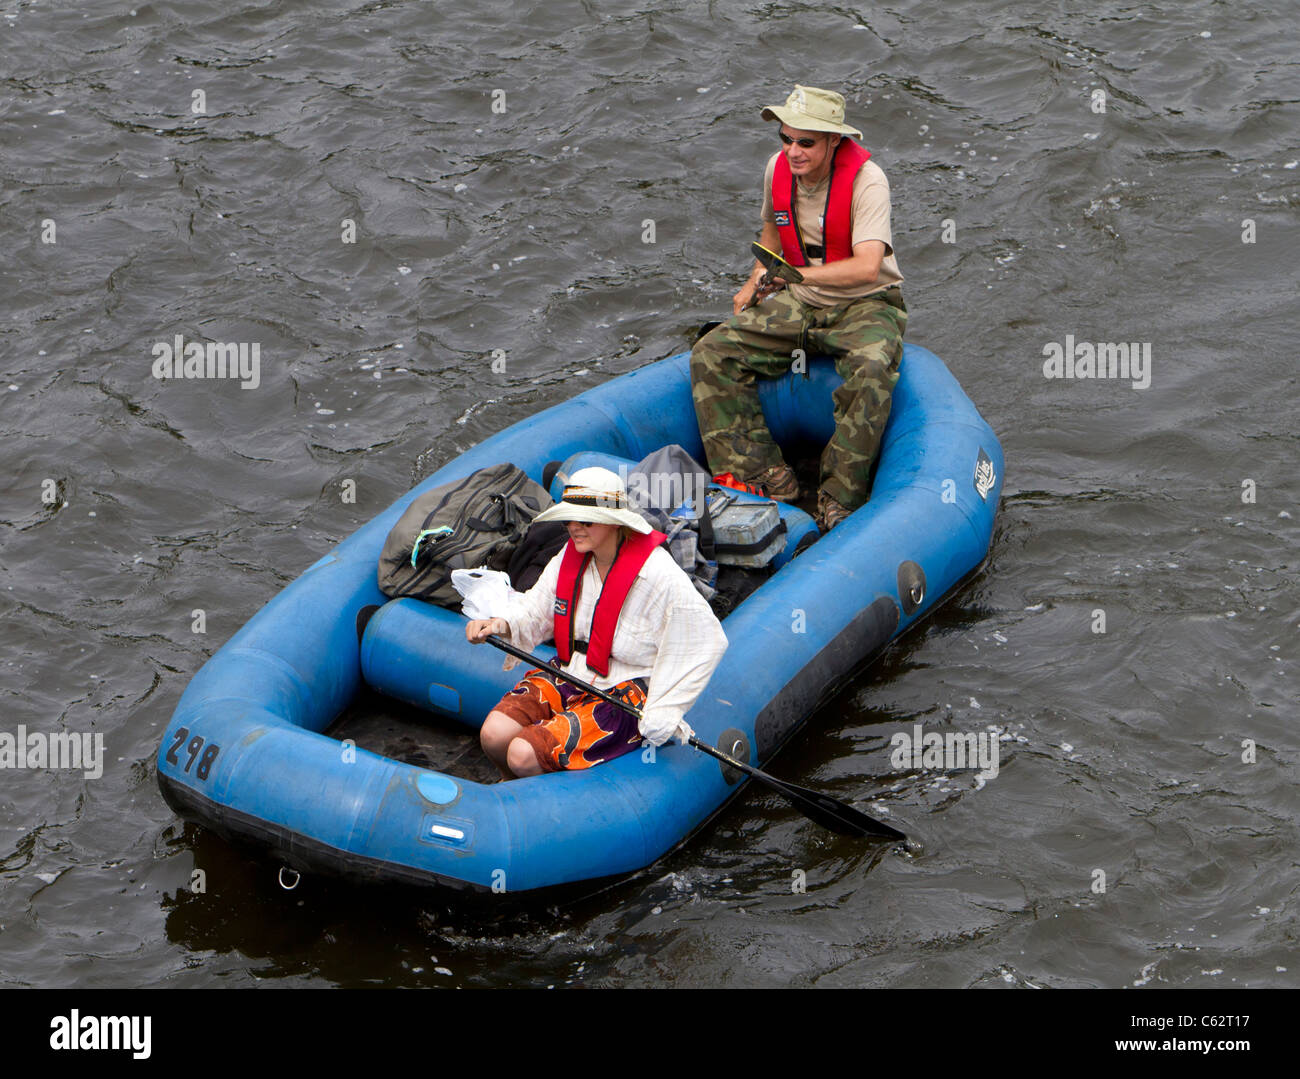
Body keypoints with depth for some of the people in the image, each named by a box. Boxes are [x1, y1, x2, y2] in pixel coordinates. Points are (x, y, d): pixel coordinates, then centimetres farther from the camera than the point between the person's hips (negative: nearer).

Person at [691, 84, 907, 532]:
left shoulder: (866, 180, -21)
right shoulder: (778, 168, -2)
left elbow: (867, 267, -33)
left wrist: (793, 274, -37)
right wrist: (756, 280, 5)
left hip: (867, 304, -6)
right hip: (801, 304, 6)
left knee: (871, 370, -39)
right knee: (711, 354, -11)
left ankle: (839, 497, -28)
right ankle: (766, 476, -17)